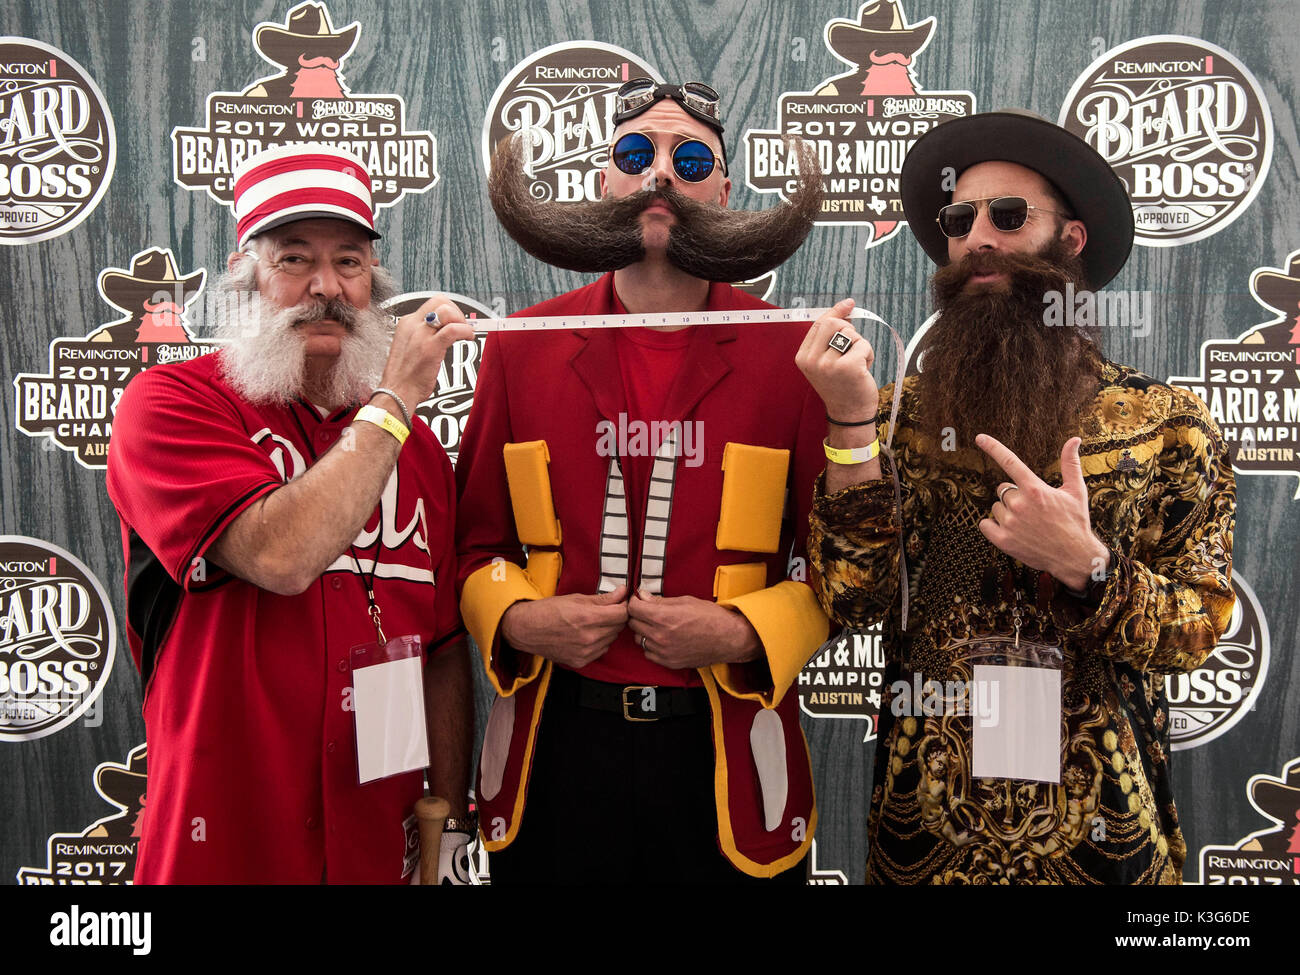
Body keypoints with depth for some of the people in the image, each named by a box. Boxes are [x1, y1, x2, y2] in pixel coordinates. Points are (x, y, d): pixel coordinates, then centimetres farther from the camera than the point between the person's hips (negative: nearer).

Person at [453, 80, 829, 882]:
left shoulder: (793, 354, -1)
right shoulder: (521, 350, 4)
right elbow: (476, 538, 9)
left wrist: (743, 633, -13)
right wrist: (517, 620, -9)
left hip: (727, 758, -1)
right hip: (554, 747, 2)